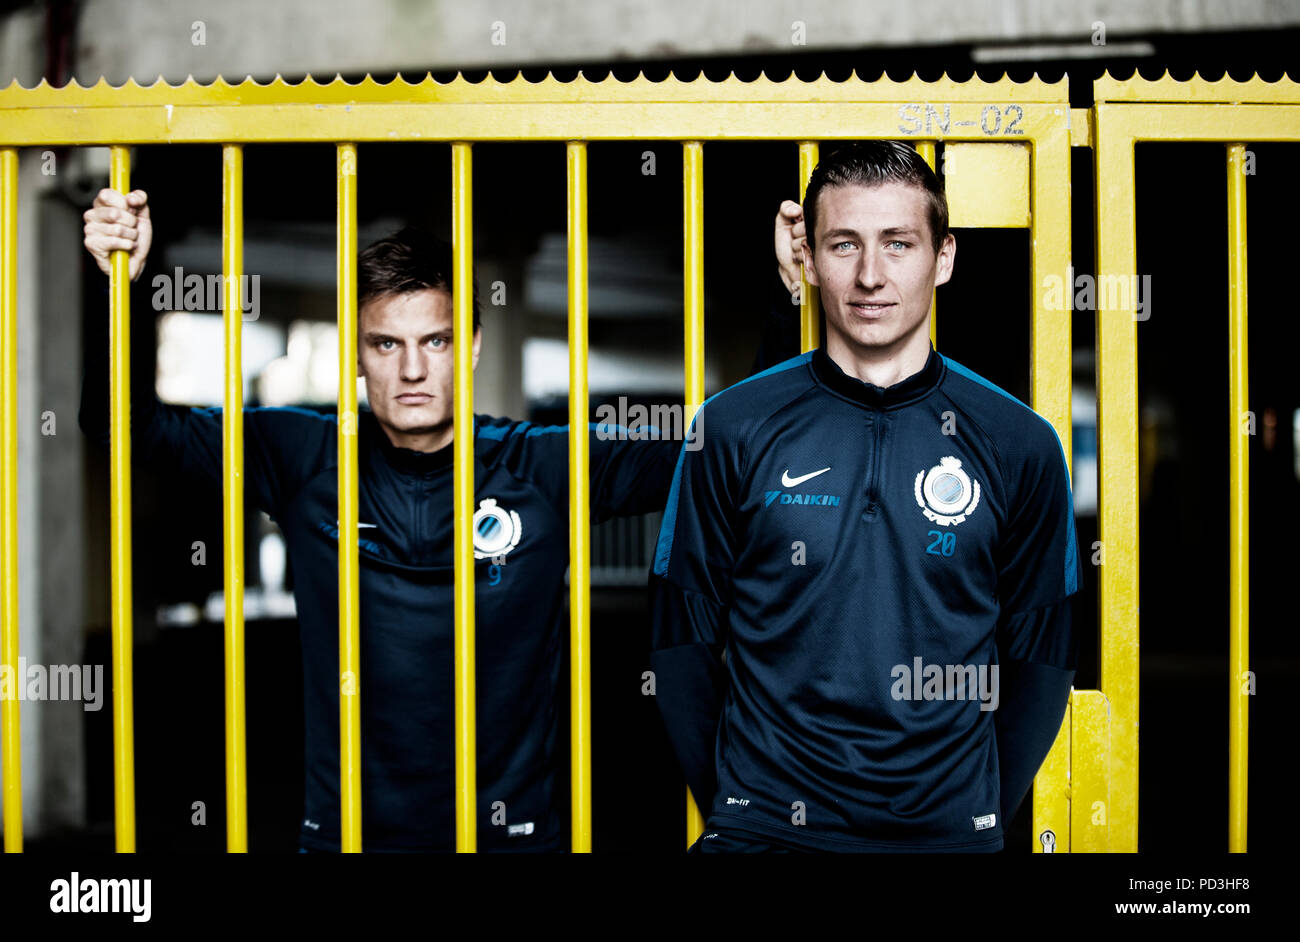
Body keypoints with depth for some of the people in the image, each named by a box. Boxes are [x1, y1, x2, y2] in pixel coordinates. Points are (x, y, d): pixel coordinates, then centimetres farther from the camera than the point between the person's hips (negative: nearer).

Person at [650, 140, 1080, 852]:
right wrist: (731, 806, 0)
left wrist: (982, 814, 1)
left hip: (949, 832, 1)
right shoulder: (733, 428, -2)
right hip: (762, 829, -1)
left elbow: (1039, 661, 4)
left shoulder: (1021, 445, -1)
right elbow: (682, 642, 1)